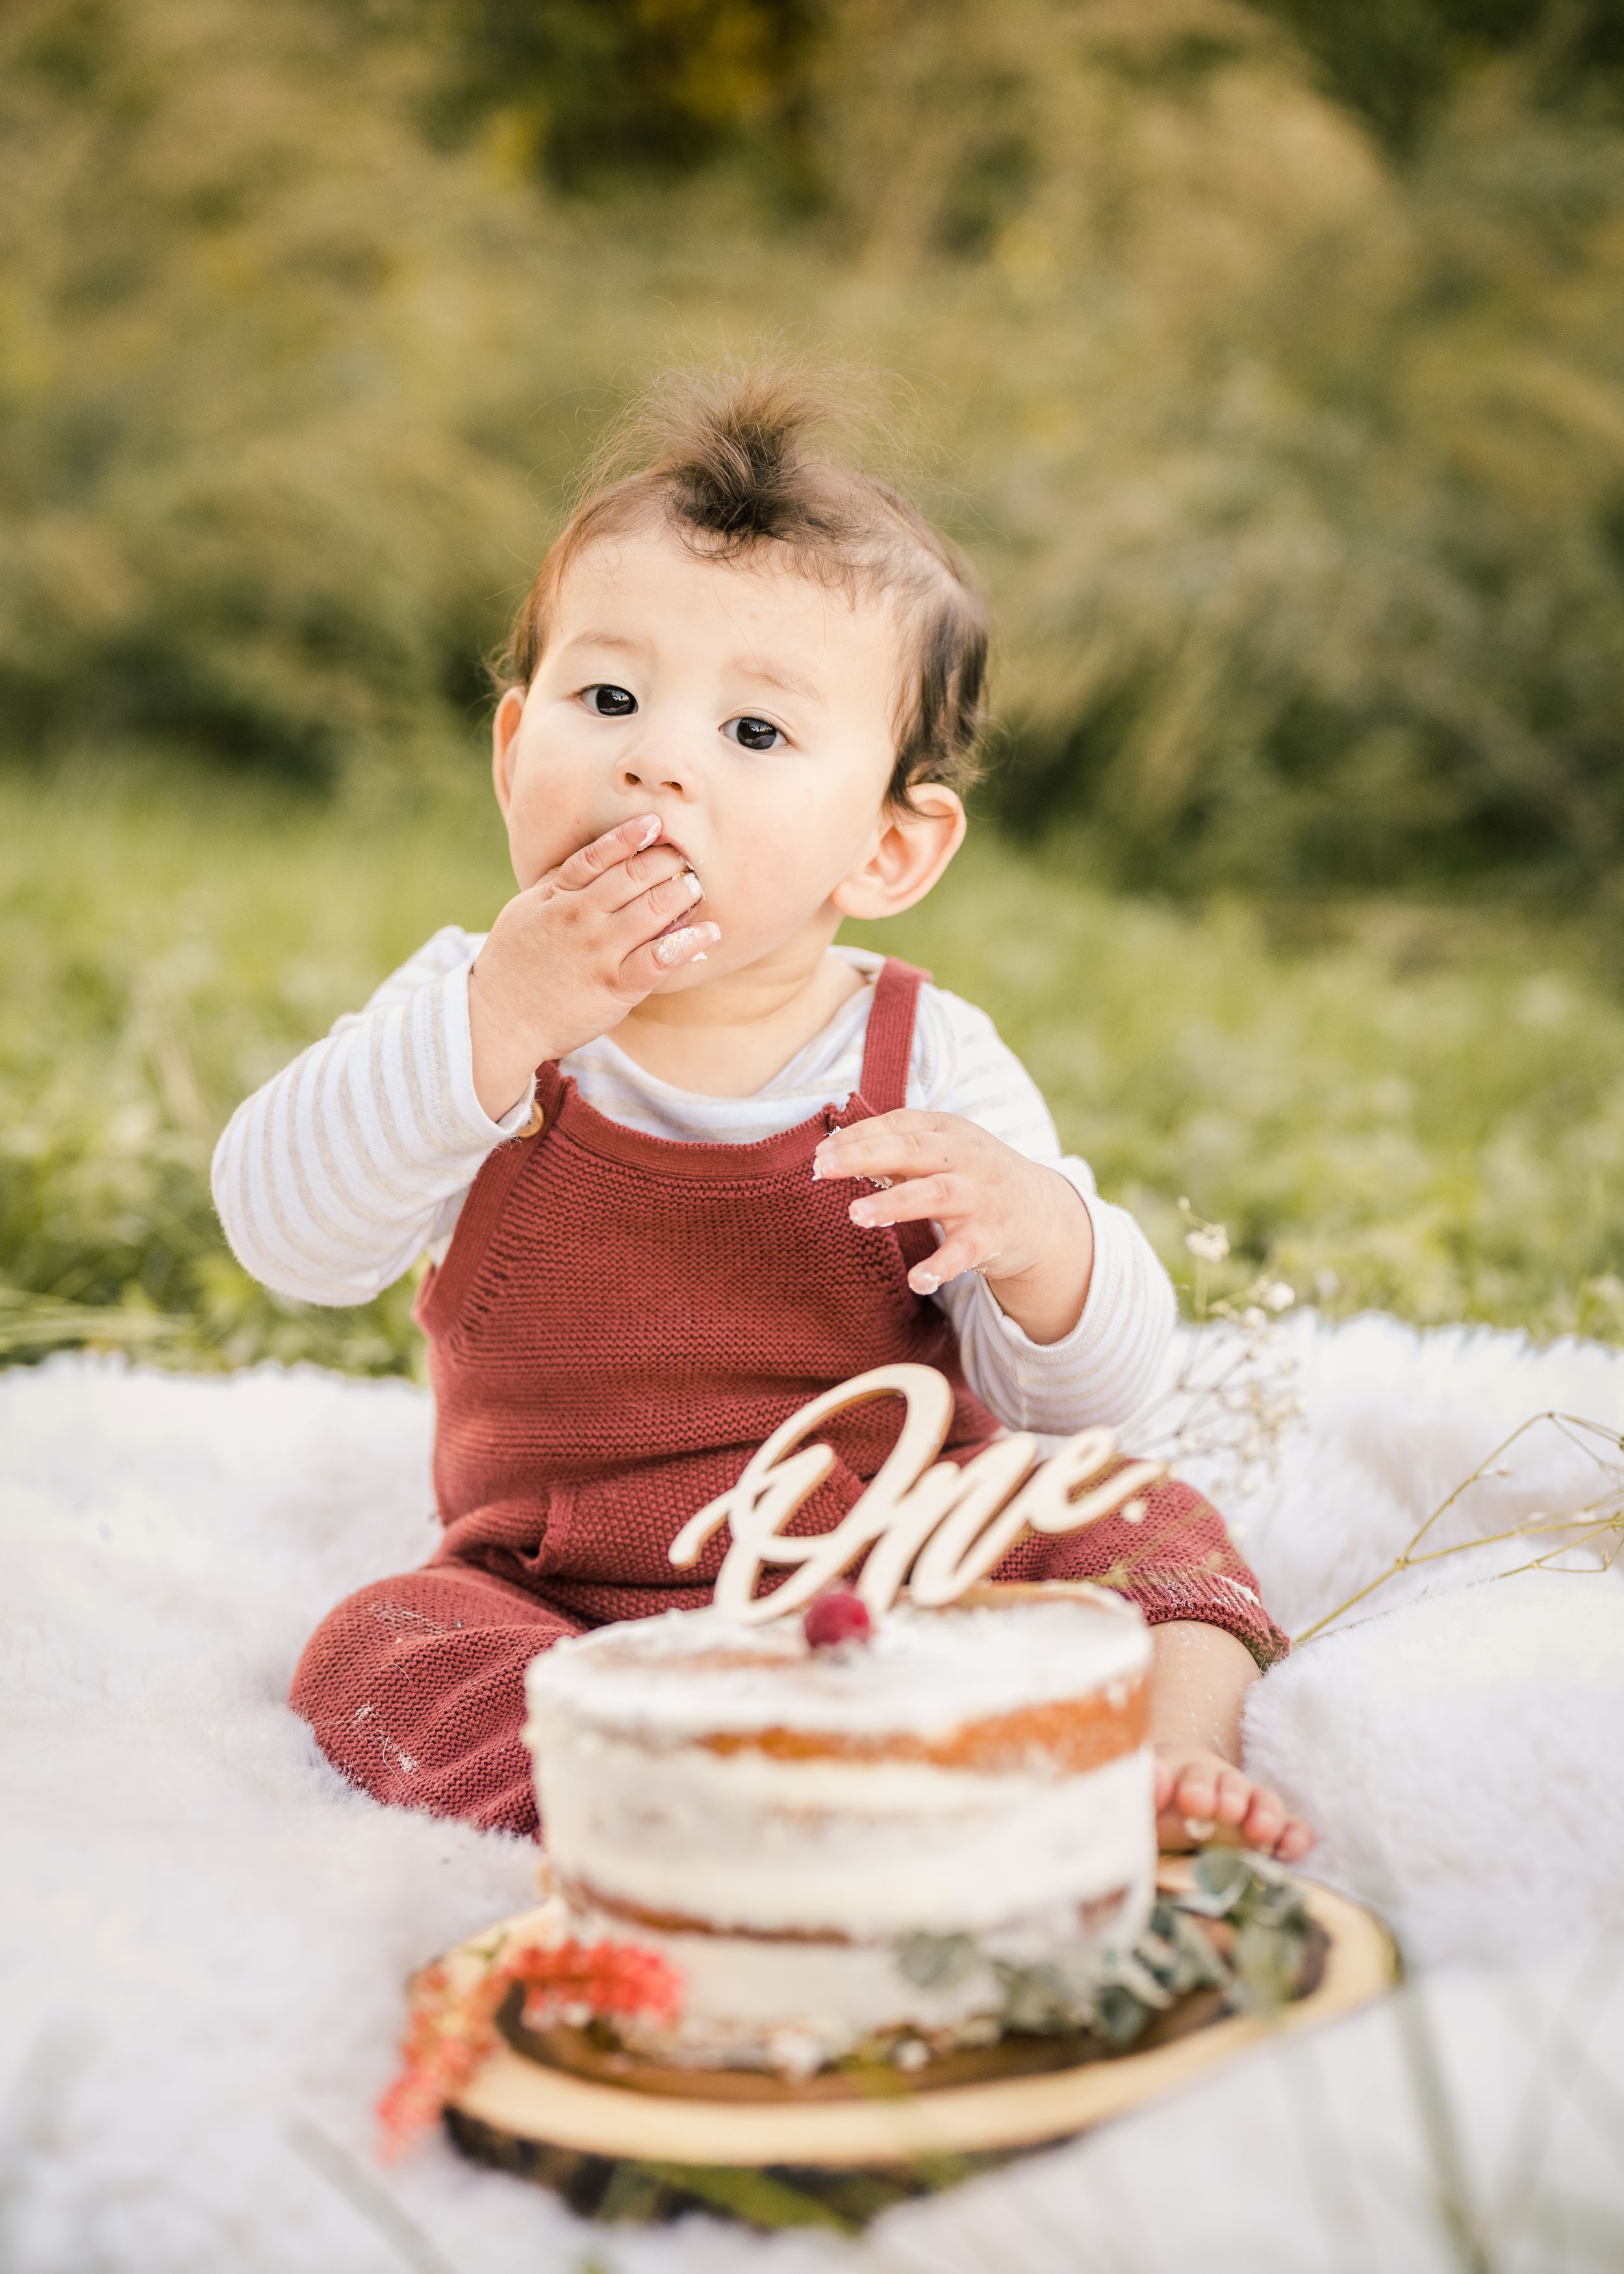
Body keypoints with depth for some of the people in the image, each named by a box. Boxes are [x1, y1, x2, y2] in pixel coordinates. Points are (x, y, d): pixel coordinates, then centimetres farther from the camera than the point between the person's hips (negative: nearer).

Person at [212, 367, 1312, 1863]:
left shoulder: (925, 1064, -10)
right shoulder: (468, 1013, -7)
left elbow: (1094, 1390, -11)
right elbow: (286, 1237, -23)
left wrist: (1031, 1230, -35)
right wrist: (506, 1016, -33)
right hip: (560, 1608, 1)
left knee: (1144, 1533, -17)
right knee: (382, 1645, -24)